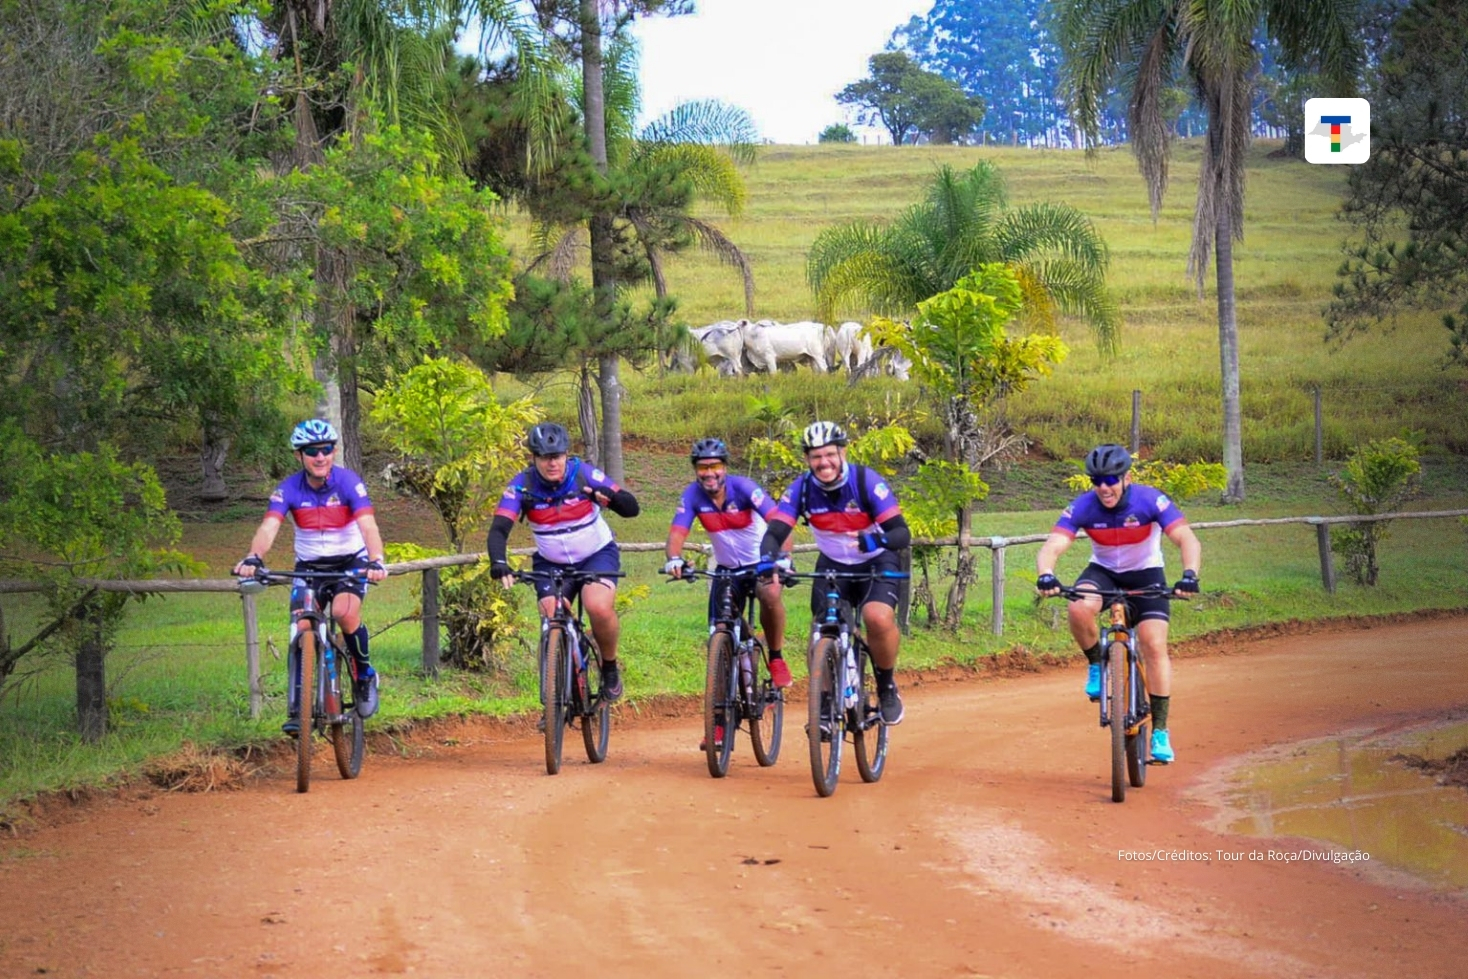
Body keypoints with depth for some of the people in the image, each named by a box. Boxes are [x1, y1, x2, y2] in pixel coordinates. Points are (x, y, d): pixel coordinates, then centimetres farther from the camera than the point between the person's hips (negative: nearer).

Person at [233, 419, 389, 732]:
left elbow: (368, 525, -31)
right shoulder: (289, 489, -13)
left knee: (344, 611, -29)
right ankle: (297, 710, -7)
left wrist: (376, 561, -51)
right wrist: (254, 558, -48)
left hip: (350, 562, -2)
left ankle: (365, 674, -4)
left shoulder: (348, 483, -18)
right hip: (308, 566, 2)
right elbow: (269, 527, -27)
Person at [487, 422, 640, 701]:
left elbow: (632, 508, -19)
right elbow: (499, 529, -26)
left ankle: (610, 667, -1)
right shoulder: (522, 486, -18)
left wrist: (610, 497, -42)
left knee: (599, 607, -29)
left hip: (597, 555, -2)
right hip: (551, 563, 2)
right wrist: (499, 563, -45)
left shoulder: (584, 475, -19)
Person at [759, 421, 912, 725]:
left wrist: (877, 540, -50)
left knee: (879, 618, -30)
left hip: (876, 563, -4)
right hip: (833, 566, 4)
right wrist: (767, 560, -45)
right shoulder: (801, 489, -16)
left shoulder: (867, 482, -24)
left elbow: (902, 533, -27)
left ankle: (887, 688, -6)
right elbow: (775, 531, -22)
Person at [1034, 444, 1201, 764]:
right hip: (1103, 571, 1)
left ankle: (1160, 731, -7)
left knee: (1154, 645, -16)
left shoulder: (1150, 501, -26)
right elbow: (1052, 546, -30)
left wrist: (1189, 575, -52)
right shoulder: (1082, 507, -22)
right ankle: (1096, 665, -5)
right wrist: (1045, 576, -52)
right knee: (1079, 609, -33)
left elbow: (1187, 540, -33)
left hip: (1146, 573, -1)